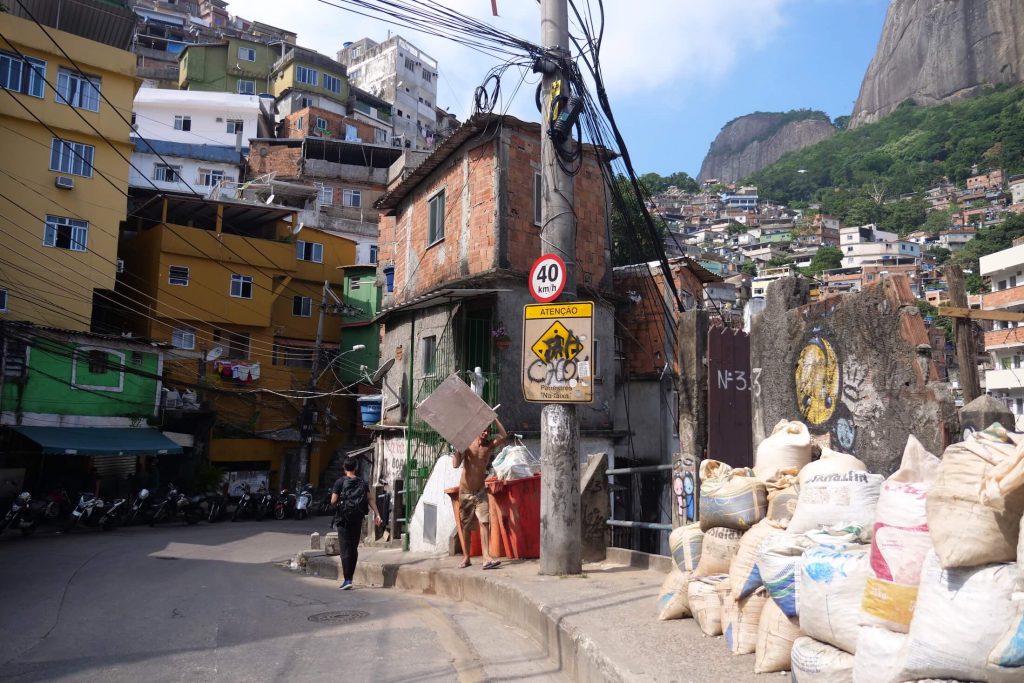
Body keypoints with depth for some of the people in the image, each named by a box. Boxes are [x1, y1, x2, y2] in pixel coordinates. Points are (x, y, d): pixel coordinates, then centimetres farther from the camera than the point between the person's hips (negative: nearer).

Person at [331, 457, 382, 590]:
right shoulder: (362, 483, 6)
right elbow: (370, 498, -3)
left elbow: (333, 501, -13)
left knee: (345, 549, -3)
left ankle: (347, 580, -10)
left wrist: (337, 507, 8)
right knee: (354, 548, 13)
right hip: (358, 519, 4)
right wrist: (377, 514, -6)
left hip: (344, 519, -4)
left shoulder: (340, 482, -6)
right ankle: (350, 577, 20)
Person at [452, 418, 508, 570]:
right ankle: (466, 558, 20)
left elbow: (504, 436, -14)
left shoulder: (490, 445, 1)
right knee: (466, 526, 8)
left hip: (480, 492, 1)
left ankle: (486, 557, -21)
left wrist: (494, 419, -14)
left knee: (484, 522, -15)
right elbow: (456, 464, -15)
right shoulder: (467, 445, -6)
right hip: (465, 492, -1)